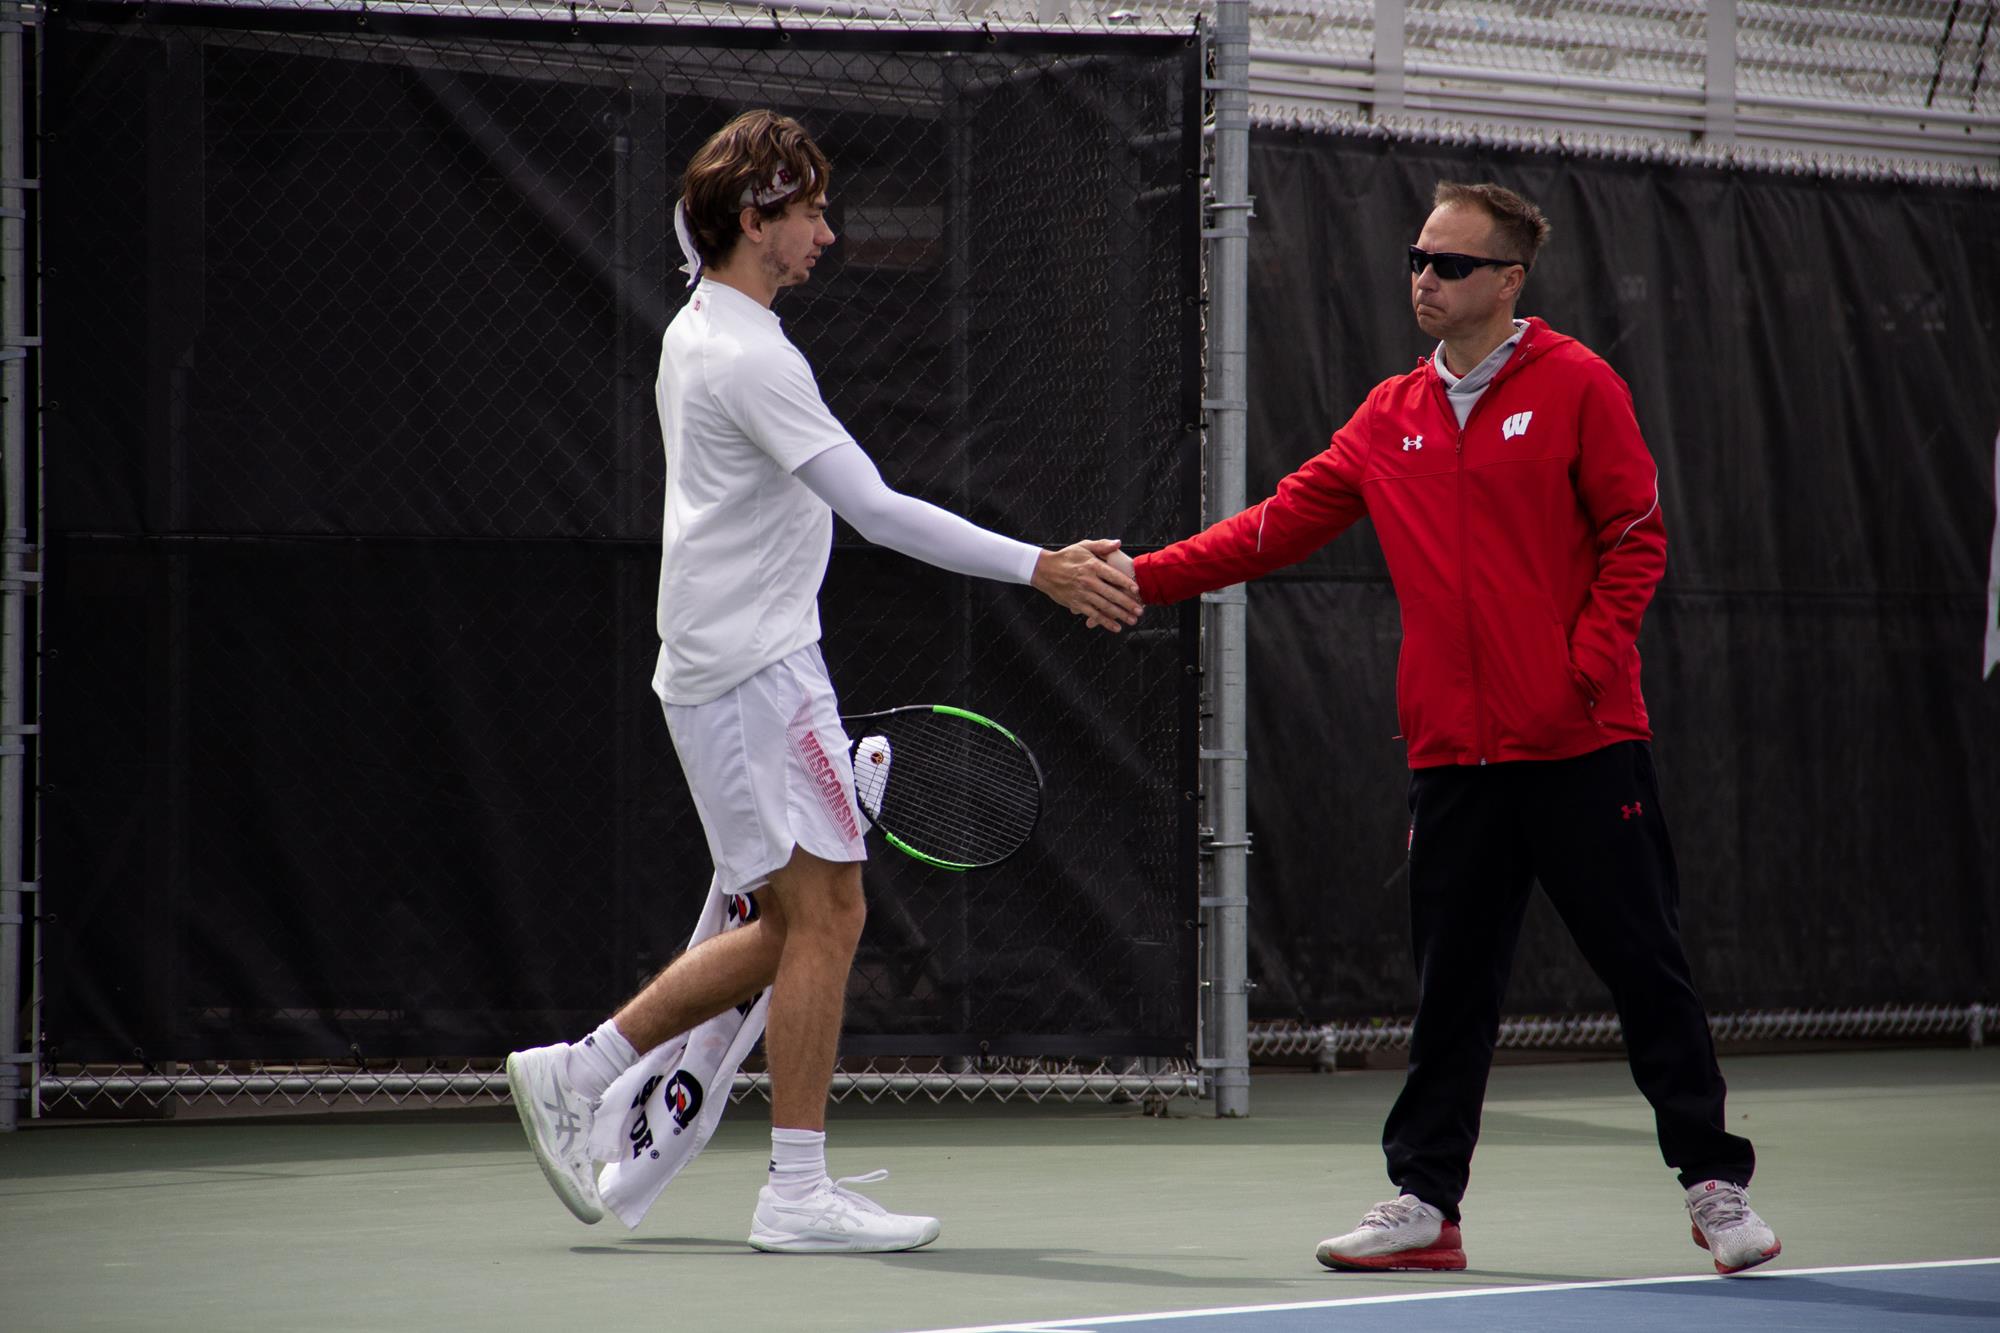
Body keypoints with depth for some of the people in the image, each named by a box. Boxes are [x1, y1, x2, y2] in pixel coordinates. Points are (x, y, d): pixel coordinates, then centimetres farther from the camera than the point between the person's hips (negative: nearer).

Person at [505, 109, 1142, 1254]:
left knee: (796, 922, 12)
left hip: (739, 664, 10)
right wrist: (1040, 569, -23)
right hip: (755, 673, -10)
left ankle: (576, 1072, 15)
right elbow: (875, 509, -23)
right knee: (825, 908, -7)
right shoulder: (750, 358, -17)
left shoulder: (701, 333, 16)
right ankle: (799, 1192, -5)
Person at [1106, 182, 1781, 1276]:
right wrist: (1145, 576, 2)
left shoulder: (1575, 386, -2)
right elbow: (1282, 522, 10)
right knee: (1451, 985, 8)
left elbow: (1636, 538, -3)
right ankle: (1423, 1201, 15)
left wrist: (1586, 663, -13)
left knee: (1644, 962, -1)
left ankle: (1714, 1185, 8)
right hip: (1456, 754, 4)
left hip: (1581, 744, -4)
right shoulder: (1391, 417, 11)